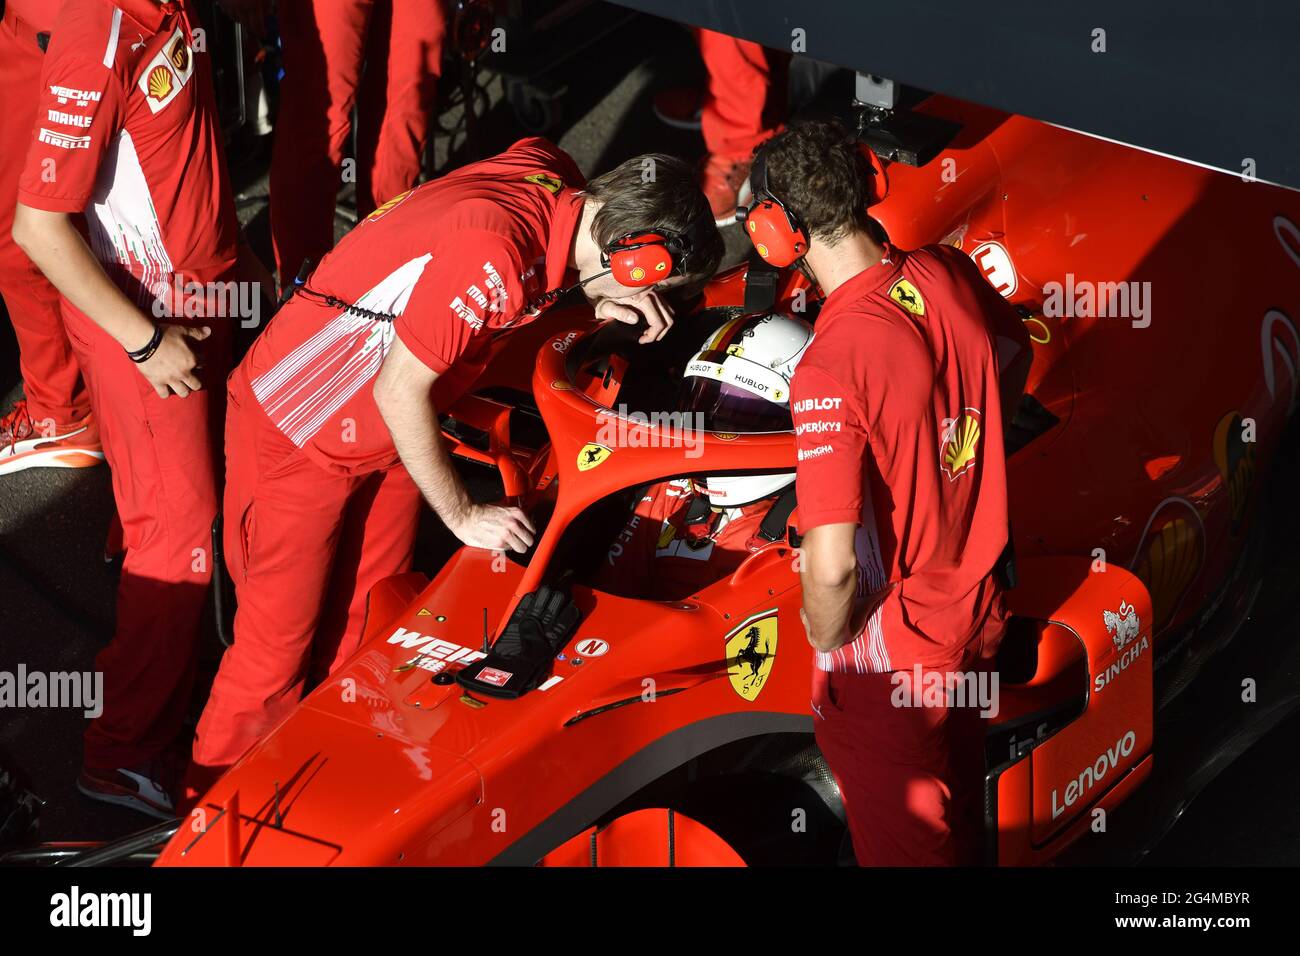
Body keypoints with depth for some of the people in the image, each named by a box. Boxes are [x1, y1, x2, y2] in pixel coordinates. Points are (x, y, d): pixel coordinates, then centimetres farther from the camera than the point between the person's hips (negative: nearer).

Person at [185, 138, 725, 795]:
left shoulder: (549, 173, -10)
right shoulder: (490, 249, -34)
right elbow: (400, 393, -25)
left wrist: (599, 302, -7)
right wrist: (463, 514, -13)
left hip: (381, 438, 8)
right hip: (296, 429, -8)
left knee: (368, 629, 13)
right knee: (277, 647, 1)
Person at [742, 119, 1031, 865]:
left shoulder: (830, 369, -34)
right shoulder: (949, 275, -11)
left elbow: (831, 565, -33)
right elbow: (1016, 351, 14)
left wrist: (827, 643, -12)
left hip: (892, 656, -7)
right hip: (979, 608, 7)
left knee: (904, 841, 15)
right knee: (960, 813, 32)